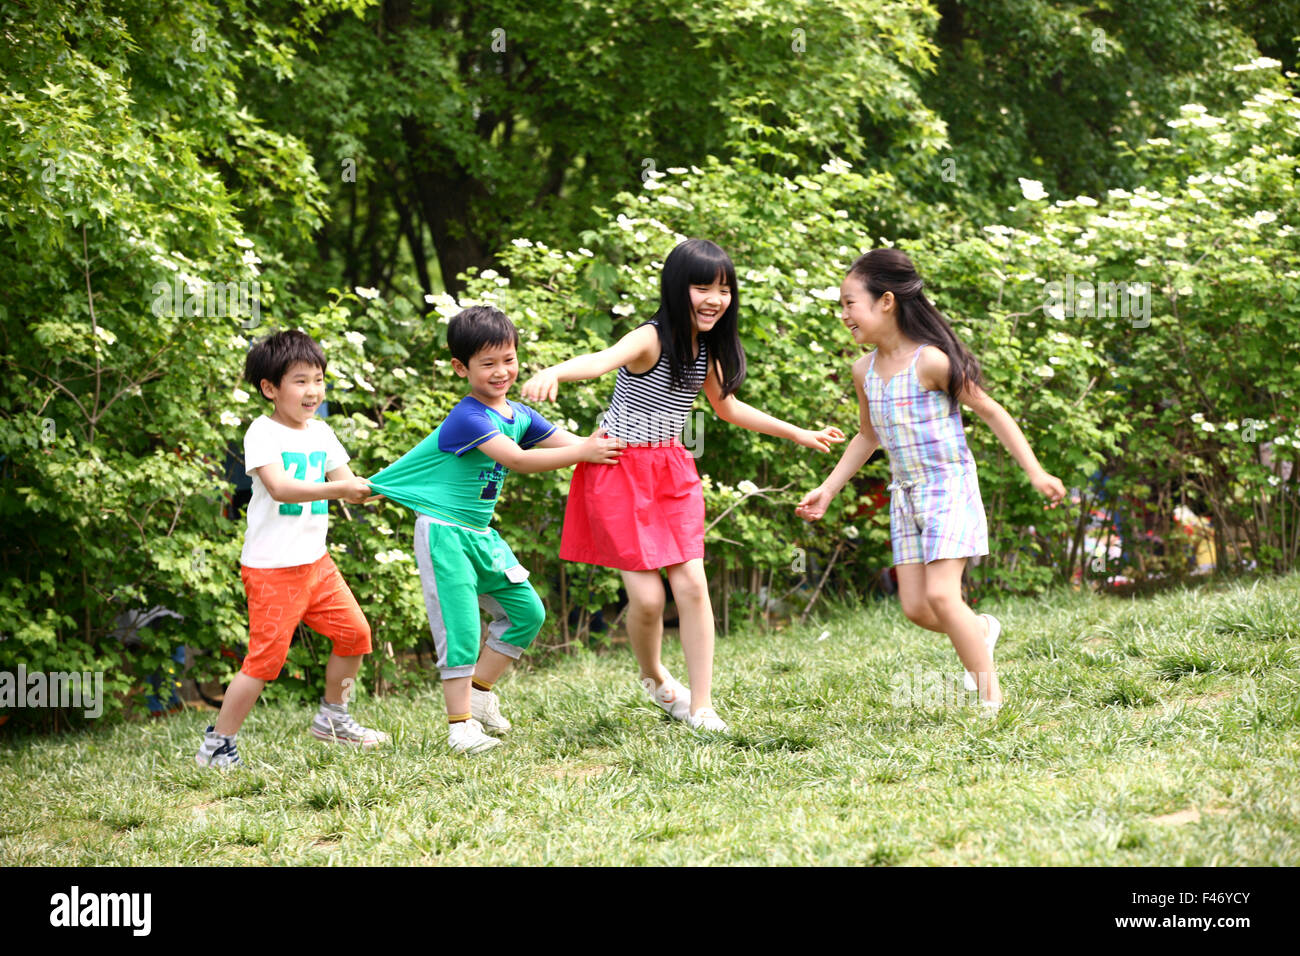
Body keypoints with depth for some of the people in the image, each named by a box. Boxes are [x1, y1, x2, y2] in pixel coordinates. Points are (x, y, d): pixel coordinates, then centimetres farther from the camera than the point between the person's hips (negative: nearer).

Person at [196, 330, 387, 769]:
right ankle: (216, 746, -2)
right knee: (265, 658, -10)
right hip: (272, 568, -7)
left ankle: (332, 717, 31)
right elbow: (280, 487, -25)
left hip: (315, 561, 7)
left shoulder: (321, 433, 12)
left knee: (354, 632, 9)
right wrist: (339, 488, -32)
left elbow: (345, 483, 10)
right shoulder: (263, 433, -12)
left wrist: (368, 488, -13)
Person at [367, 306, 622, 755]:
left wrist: (602, 443, -16)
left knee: (526, 612, 10)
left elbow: (566, 443, 5)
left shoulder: (519, 415, 7)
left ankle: (479, 689, 24)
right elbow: (517, 460, -29)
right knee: (460, 627, -10)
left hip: (480, 535, 9)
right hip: (444, 532, -9)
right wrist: (584, 452, -29)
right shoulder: (468, 418, -20)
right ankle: (460, 722, -3)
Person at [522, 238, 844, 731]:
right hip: (620, 470, -6)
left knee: (692, 584, -6)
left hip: (672, 472, 6)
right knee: (647, 596, -8)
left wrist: (799, 434, 31)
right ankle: (653, 676, 23)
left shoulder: (707, 348, 5)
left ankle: (700, 707, 1)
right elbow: (602, 359, -41)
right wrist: (553, 373, -63)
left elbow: (727, 406, 25)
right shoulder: (650, 340, -18)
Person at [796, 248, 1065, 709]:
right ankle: (981, 630, 31)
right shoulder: (865, 370, 4)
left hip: (949, 487, -7)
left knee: (940, 594, -16)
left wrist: (1036, 473, -12)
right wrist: (827, 490, 16)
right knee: (914, 606, 1)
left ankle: (990, 697, -6)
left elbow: (991, 412, -10)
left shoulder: (930, 362, -17)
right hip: (906, 494, 7)